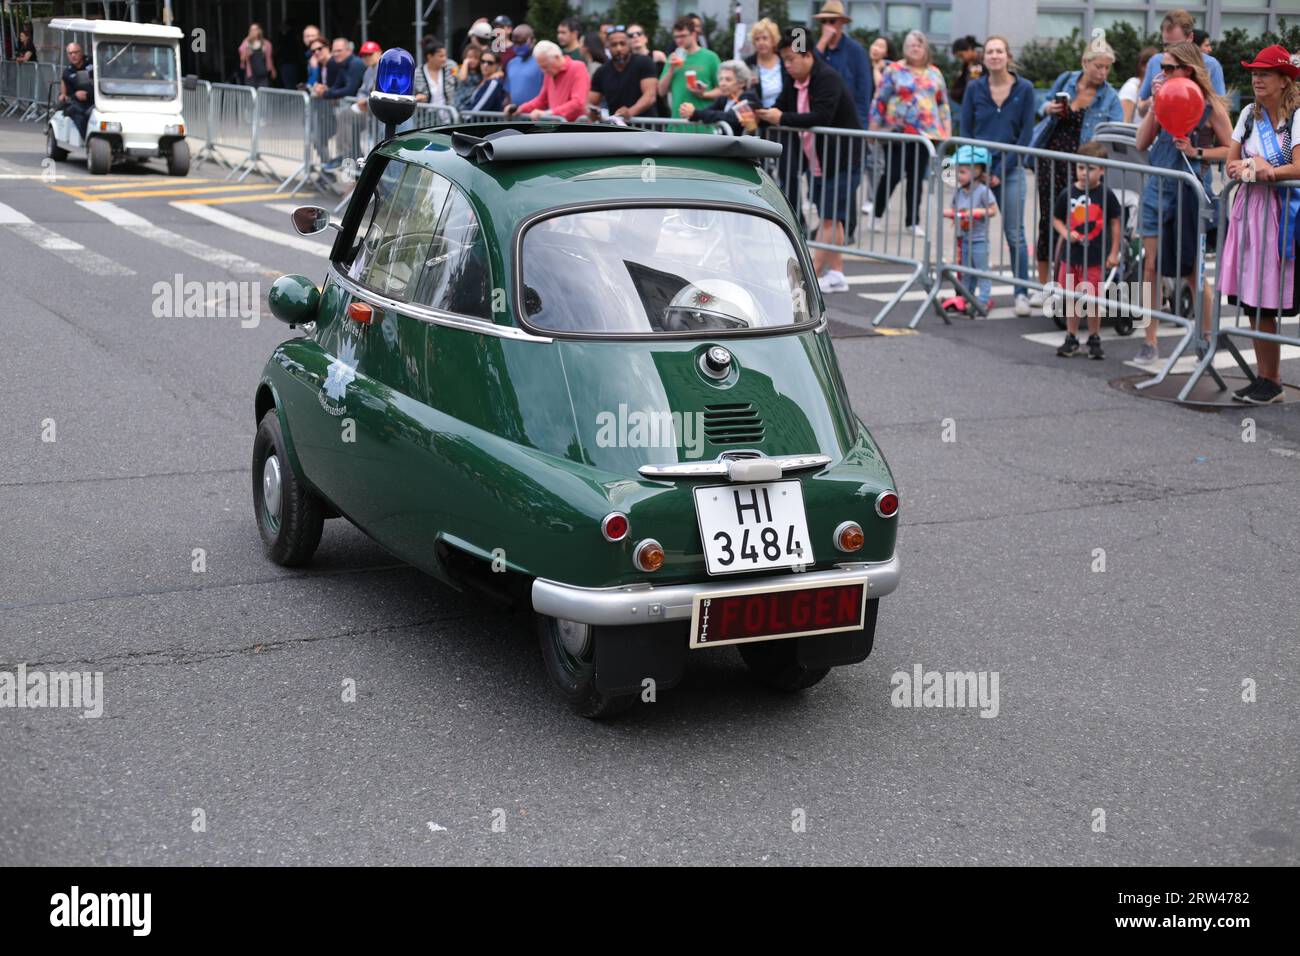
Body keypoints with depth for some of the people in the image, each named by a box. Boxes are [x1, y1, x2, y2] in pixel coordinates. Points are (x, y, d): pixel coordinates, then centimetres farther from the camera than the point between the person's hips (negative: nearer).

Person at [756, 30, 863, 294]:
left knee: (830, 218, -7)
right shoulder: (793, 82, 7)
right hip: (818, 162, 9)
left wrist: (782, 118, -27)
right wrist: (760, 114, -14)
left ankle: (811, 274, -8)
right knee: (831, 218, 11)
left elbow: (821, 116, -31)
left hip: (842, 160, -9)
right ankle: (836, 274, 16)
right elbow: (780, 108, 8)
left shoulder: (828, 79, -20)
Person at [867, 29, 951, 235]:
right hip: (898, 132, -4)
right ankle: (876, 211, 16)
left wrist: (946, 131, 11)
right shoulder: (894, 70, 0)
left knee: (917, 177, 7)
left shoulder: (934, 73, 12)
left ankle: (913, 221, 15)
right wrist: (873, 128, -4)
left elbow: (943, 104, 16)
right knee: (893, 174, -4)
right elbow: (880, 100, -1)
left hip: (925, 133, 4)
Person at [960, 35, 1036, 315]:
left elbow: (1026, 133, -1)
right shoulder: (974, 88, 3)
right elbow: (965, 129, 6)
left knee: (1015, 234, -1)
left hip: (1010, 169, -1)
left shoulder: (1024, 89, 0)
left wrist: (1001, 171, -7)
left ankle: (1022, 294, 4)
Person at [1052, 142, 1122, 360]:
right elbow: (1056, 219, 10)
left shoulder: (1106, 195, -7)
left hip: (1095, 258, -3)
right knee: (1070, 297, 10)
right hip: (1071, 255, 3)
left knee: (1092, 299, 2)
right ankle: (1071, 338, 22)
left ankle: (1094, 339, 18)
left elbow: (1115, 223, 0)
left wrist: (1114, 253, -2)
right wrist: (1066, 234, -10)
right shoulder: (1068, 194, 0)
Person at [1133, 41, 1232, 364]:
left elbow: (1231, 150, -3)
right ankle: (1150, 341, 7)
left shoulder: (1211, 106, -5)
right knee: (1150, 266, 1)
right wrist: (1155, 105, -4)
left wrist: (1196, 152, -16)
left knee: (1193, 270, 6)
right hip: (1157, 188, 4)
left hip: (1190, 191, -4)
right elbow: (1142, 143, 3)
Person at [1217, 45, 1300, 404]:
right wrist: (1251, 169, -9)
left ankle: (1271, 381, 1)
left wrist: (1264, 170, -15)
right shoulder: (1250, 114, 13)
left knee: (1271, 300, -7)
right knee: (1253, 302, 5)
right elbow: (1231, 163, 10)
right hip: (1249, 209, 6)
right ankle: (1266, 378, 12)